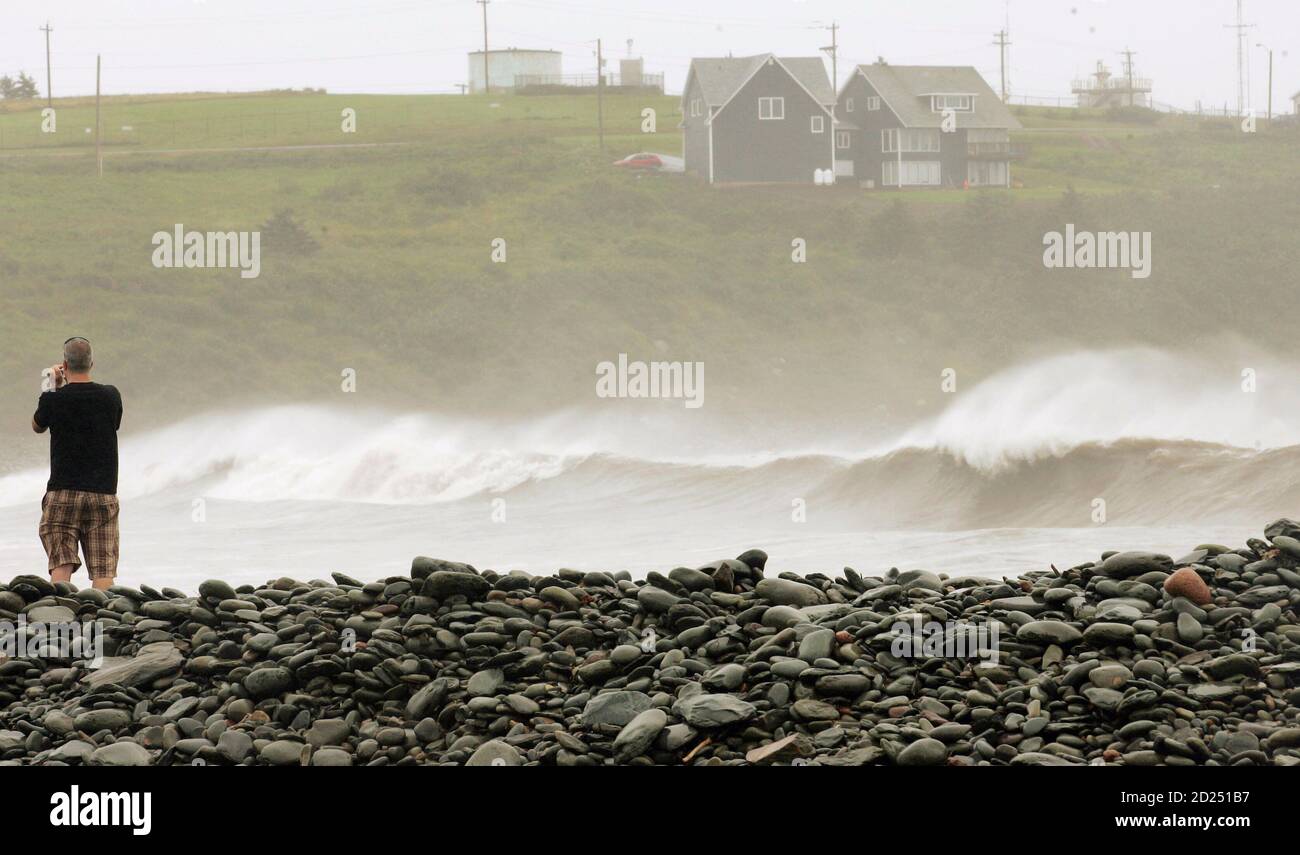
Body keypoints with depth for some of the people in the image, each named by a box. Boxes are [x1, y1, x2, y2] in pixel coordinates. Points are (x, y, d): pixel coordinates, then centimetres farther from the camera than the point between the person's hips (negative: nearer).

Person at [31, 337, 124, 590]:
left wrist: (54, 387, 18)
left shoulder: (53, 399, -6)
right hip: (103, 493, 1)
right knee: (103, 571, -1)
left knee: (61, 566, -4)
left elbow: (37, 426, 14)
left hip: (62, 493, -1)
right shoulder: (111, 396, -1)